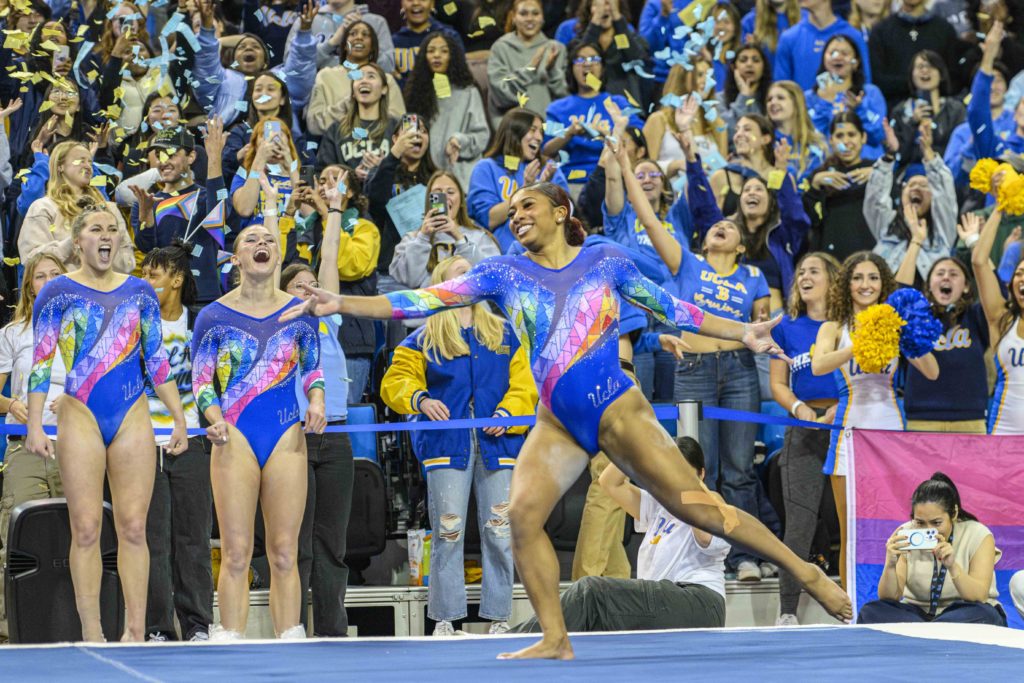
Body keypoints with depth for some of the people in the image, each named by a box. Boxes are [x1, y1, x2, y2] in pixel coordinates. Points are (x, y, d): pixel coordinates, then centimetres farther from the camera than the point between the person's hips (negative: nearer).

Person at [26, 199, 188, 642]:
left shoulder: (139, 292, 11)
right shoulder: (58, 293, 2)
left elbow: (157, 360, 15)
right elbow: (41, 364, 0)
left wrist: (179, 418, 12)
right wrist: (35, 426, -7)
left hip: (133, 418, 3)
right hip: (80, 416, -2)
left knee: (133, 527, -1)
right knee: (86, 529, -4)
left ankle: (135, 632, 2)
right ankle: (91, 635, 0)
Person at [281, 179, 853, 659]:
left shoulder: (605, 261, 5)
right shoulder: (505, 273, 8)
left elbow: (670, 308, 12)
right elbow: (423, 300, 3)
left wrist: (742, 332, 6)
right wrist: (340, 305, -6)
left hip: (617, 411, -3)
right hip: (557, 422, 3)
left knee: (699, 507, -7)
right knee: (523, 514, -18)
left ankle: (807, 573, 5)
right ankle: (555, 640, -11)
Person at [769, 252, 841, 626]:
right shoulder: (787, 327, 11)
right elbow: (778, 383, 12)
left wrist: (841, 409, -15)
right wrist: (799, 408, -8)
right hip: (804, 434, 1)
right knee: (799, 525, -5)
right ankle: (787, 611, -2)